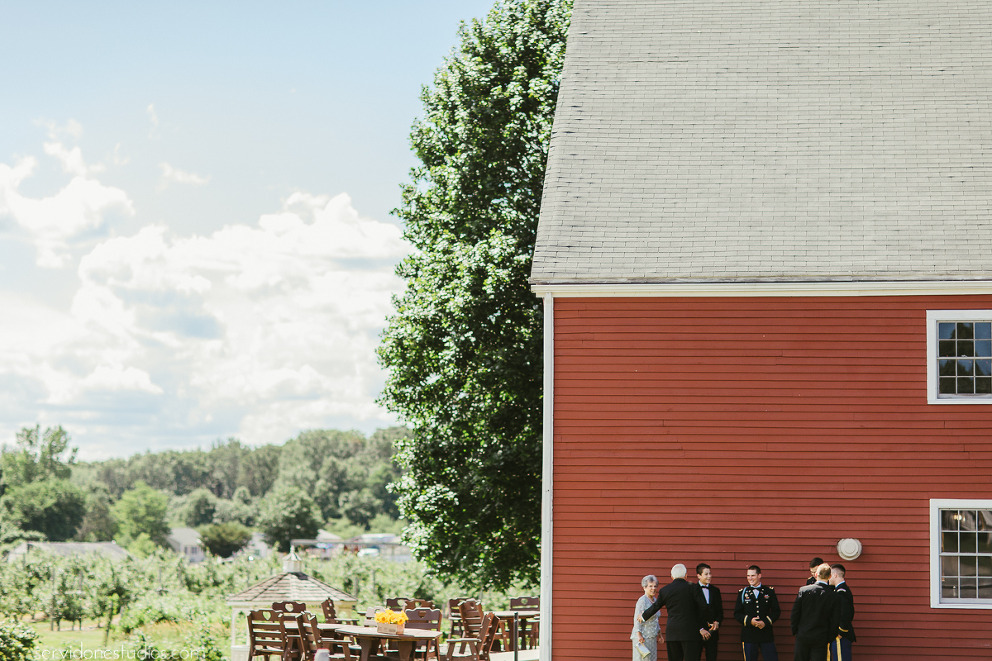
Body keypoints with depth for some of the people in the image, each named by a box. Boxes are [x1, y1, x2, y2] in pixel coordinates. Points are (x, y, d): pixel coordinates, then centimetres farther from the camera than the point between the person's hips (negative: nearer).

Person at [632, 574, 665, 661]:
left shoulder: (654, 600, 14)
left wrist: (659, 634, 24)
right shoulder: (642, 601, -12)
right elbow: (637, 619, -16)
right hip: (643, 637, -8)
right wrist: (639, 635, -22)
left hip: (651, 637, 8)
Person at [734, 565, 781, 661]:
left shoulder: (769, 591, 7)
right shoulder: (742, 592, 8)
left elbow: (776, 611, 6)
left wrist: (765, 622, -11)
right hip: (748, 634, 0)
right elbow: (737, 613, 5)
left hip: (766, 634, 0)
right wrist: (749, 621, -13)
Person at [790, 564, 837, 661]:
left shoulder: (803, 590, -7)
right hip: (821, 638, -1)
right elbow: (834, 621, -4)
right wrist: (829, 639, 6)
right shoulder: (832, 595, -8)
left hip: (802, 636, 1)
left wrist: (795, 631, 9)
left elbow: (795, 613, -2)